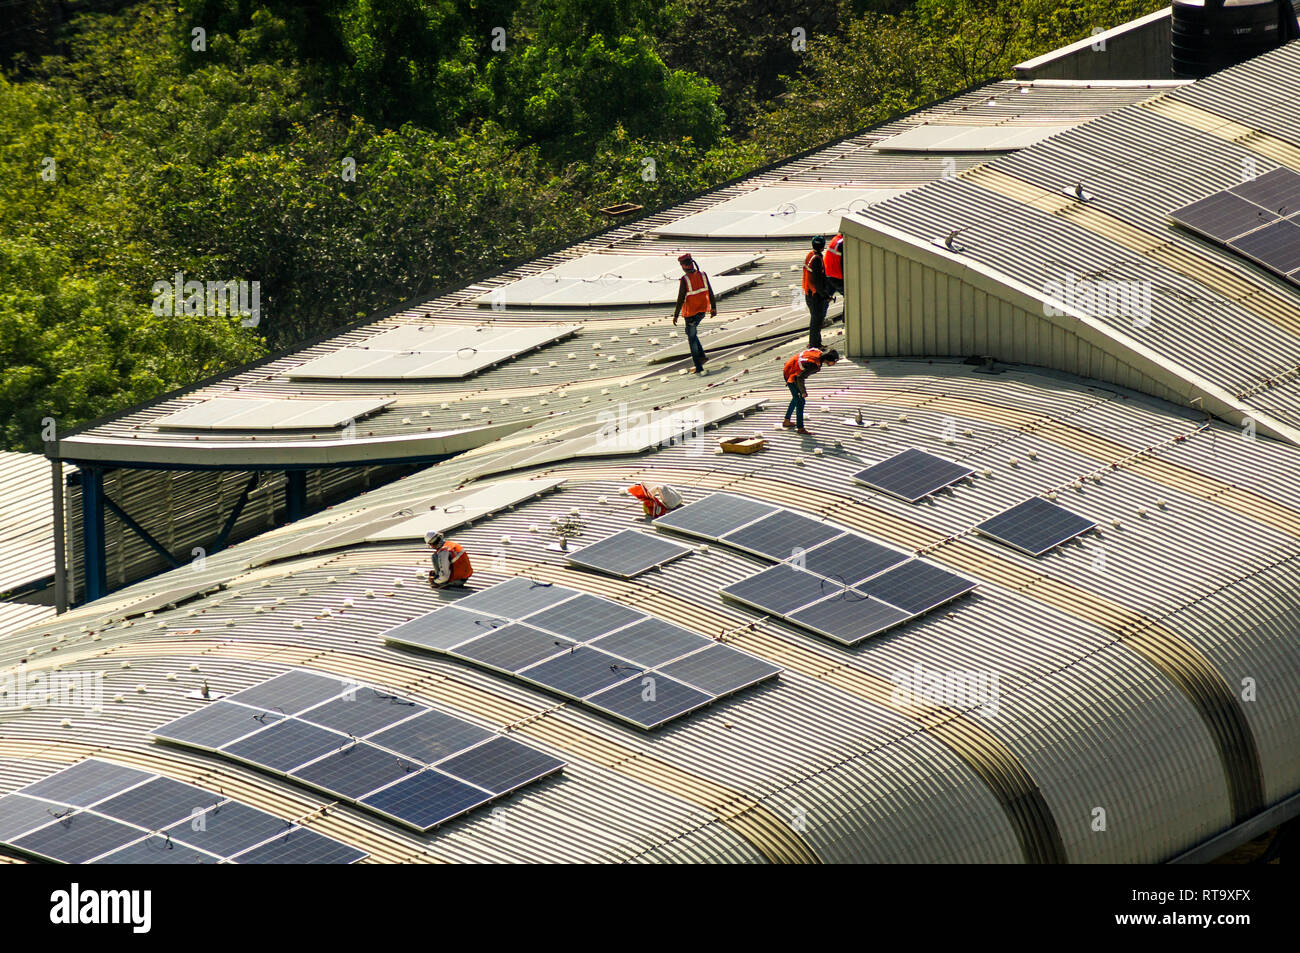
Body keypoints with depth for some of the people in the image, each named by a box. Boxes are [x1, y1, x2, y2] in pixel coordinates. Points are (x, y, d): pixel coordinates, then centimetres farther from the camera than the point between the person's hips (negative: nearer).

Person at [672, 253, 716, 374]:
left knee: (692, 338, 6)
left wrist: (675, 315, -7)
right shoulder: (703, 275, -5)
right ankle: (701, 356, 19)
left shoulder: (684, 280, -20)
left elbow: (680, 299, -17)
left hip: (690, 313, -6)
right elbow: (710, 293, 4)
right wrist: (713, 308, 16)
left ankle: (699, 367, 7)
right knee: (691, 332, 27)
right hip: (702, 311, 6)